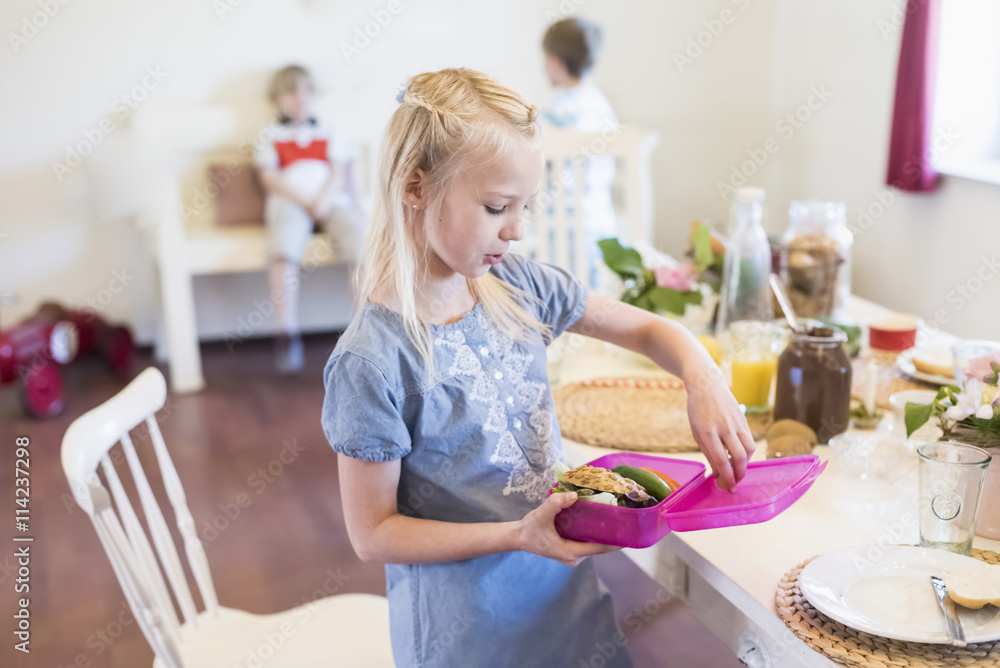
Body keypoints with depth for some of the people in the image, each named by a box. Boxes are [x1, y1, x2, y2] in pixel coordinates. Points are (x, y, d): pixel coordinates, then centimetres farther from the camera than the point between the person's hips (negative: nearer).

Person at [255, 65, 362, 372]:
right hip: (289, 202, -1)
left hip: (332, 200, 2)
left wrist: (323, 200, -11)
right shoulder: (270, 136, 19)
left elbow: (338, 173, 10)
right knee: (283, 252, -32)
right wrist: (304, 201, -10)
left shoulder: (327, 135, 25)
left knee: (362, 241, -27)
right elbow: (269, 177, 5)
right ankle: (288, 332, -31)